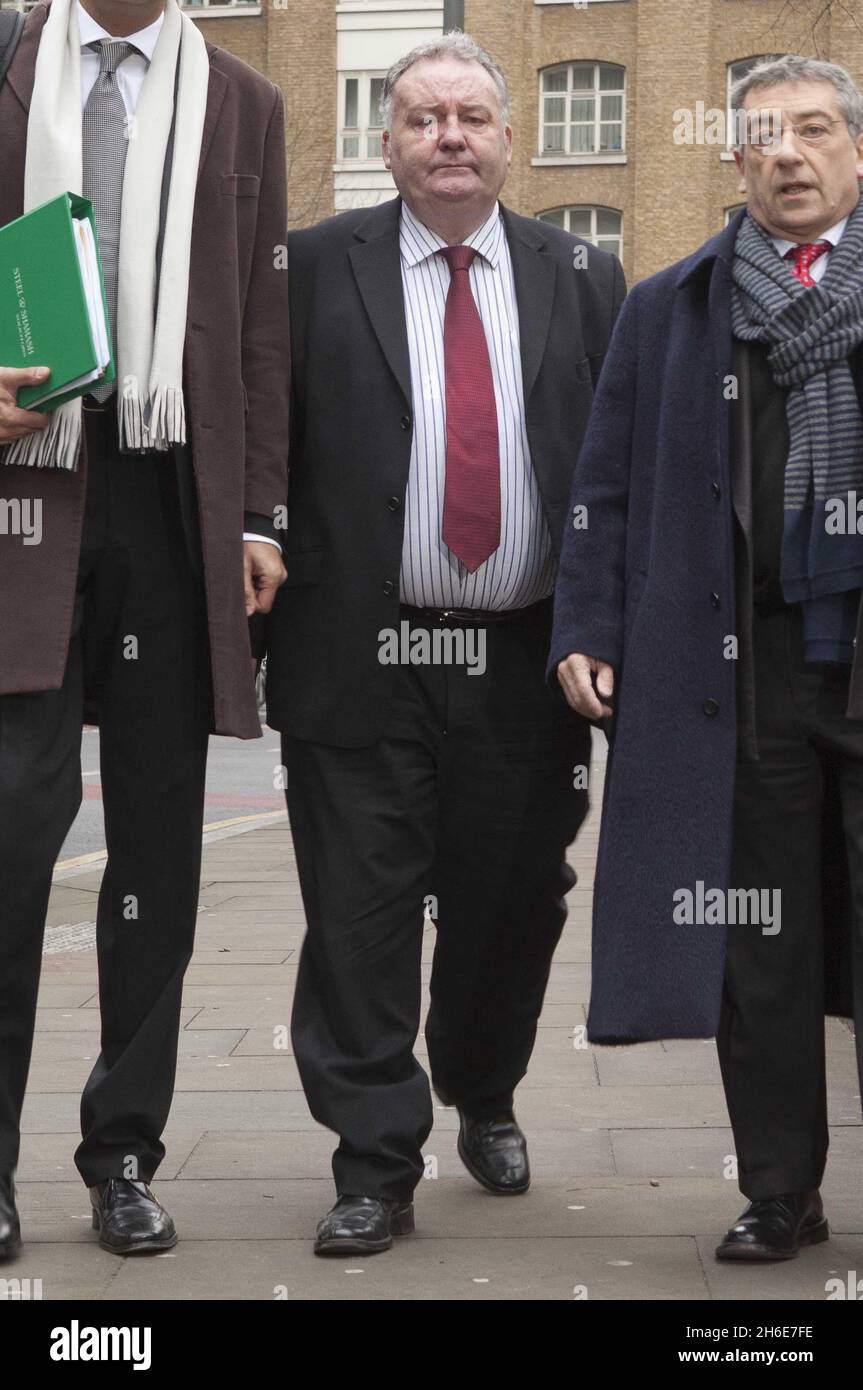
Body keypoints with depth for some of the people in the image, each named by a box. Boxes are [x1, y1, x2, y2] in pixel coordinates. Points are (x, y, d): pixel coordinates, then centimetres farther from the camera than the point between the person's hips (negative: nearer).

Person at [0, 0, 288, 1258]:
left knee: (159, 844, 5)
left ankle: (125, 1154, 16)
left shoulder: (242, 104, 14)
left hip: (176, 499, 2)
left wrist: (260, 517, 2)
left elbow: (264, 320, 10)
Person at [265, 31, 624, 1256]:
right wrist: (264, 580, -7)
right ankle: (377, 1165, 12)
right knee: (360, 917, 1)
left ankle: (485, 1103, 37)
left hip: (527, 662, 2)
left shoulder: (583, 279, 8)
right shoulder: (317, 267, 3)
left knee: (512, 909, 13)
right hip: (360, 659, -2)